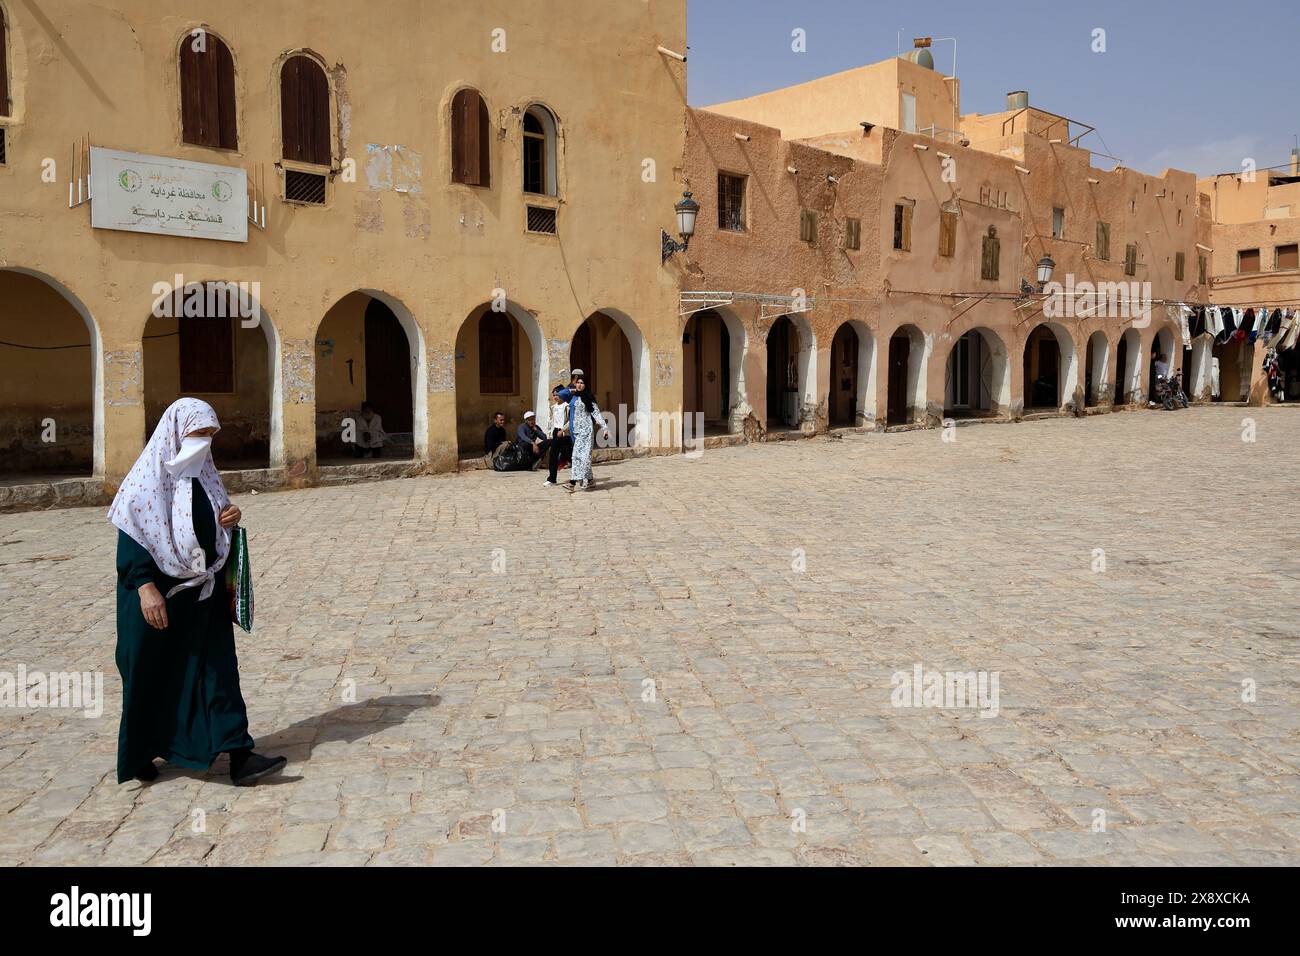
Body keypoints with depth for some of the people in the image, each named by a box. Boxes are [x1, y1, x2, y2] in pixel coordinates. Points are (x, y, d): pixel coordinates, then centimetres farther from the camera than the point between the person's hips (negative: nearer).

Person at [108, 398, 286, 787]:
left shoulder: (203, 473, 7)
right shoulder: (150, 475, -12)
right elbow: (131, 535, -16)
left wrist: (228, 519, -4)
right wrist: (146, 587, -24)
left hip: (204, 592, 6)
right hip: (158, 594, -6)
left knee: (218, 669, 0)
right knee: (150, 676, 9)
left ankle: (239, 757, -1)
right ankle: (139, 756, 28)